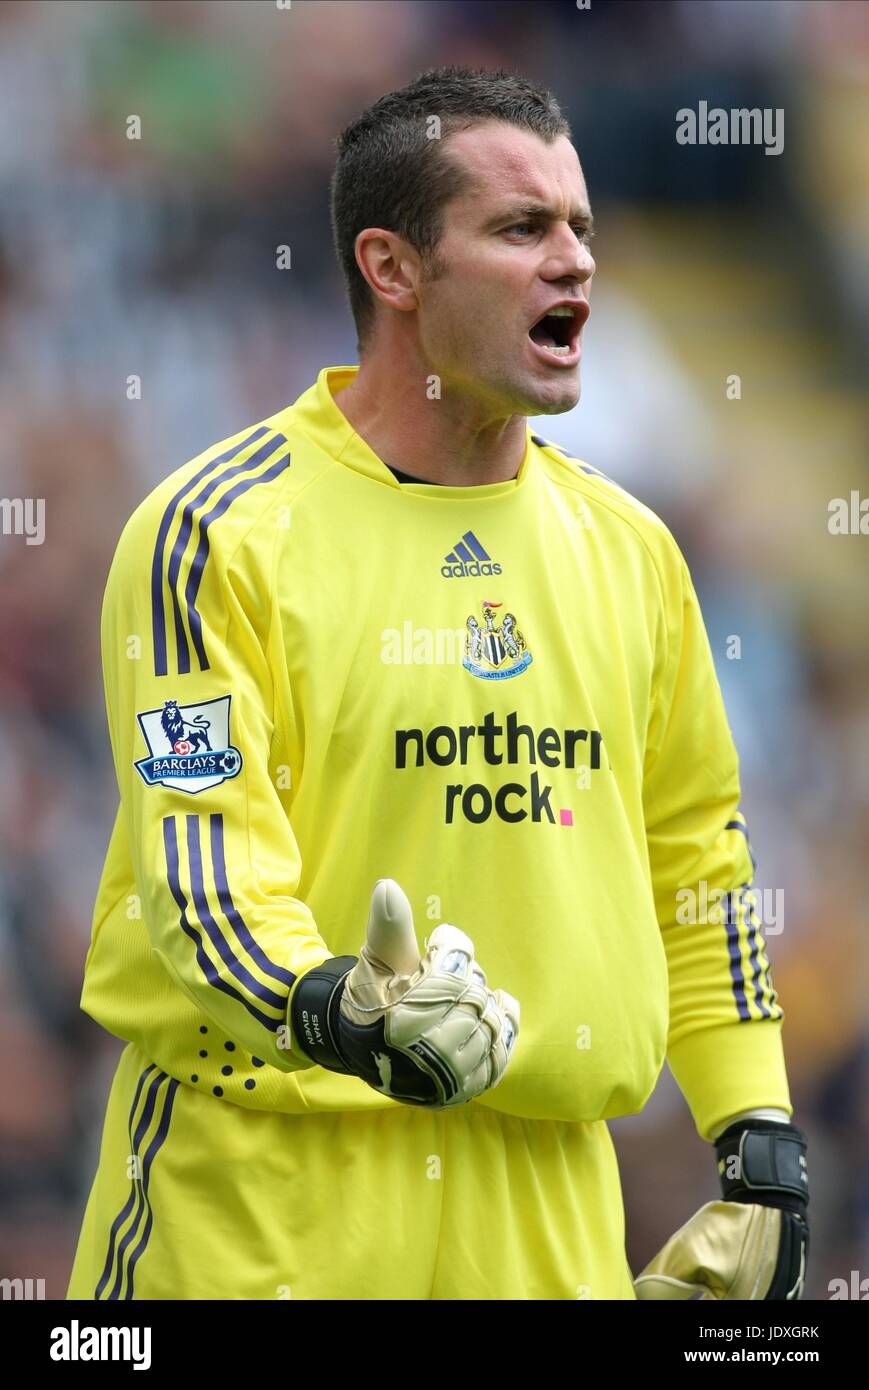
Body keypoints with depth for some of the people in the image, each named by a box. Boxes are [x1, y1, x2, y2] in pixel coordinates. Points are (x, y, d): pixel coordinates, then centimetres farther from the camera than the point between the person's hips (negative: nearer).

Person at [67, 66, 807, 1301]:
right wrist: (336, 1014, -33)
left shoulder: (627, 548, 11)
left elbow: (698, 863, 16)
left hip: (548, 1200, 5)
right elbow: (198, 856, -15)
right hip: (266, 1194, -5)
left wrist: (762, 1156, 10)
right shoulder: (215, 531, -7)